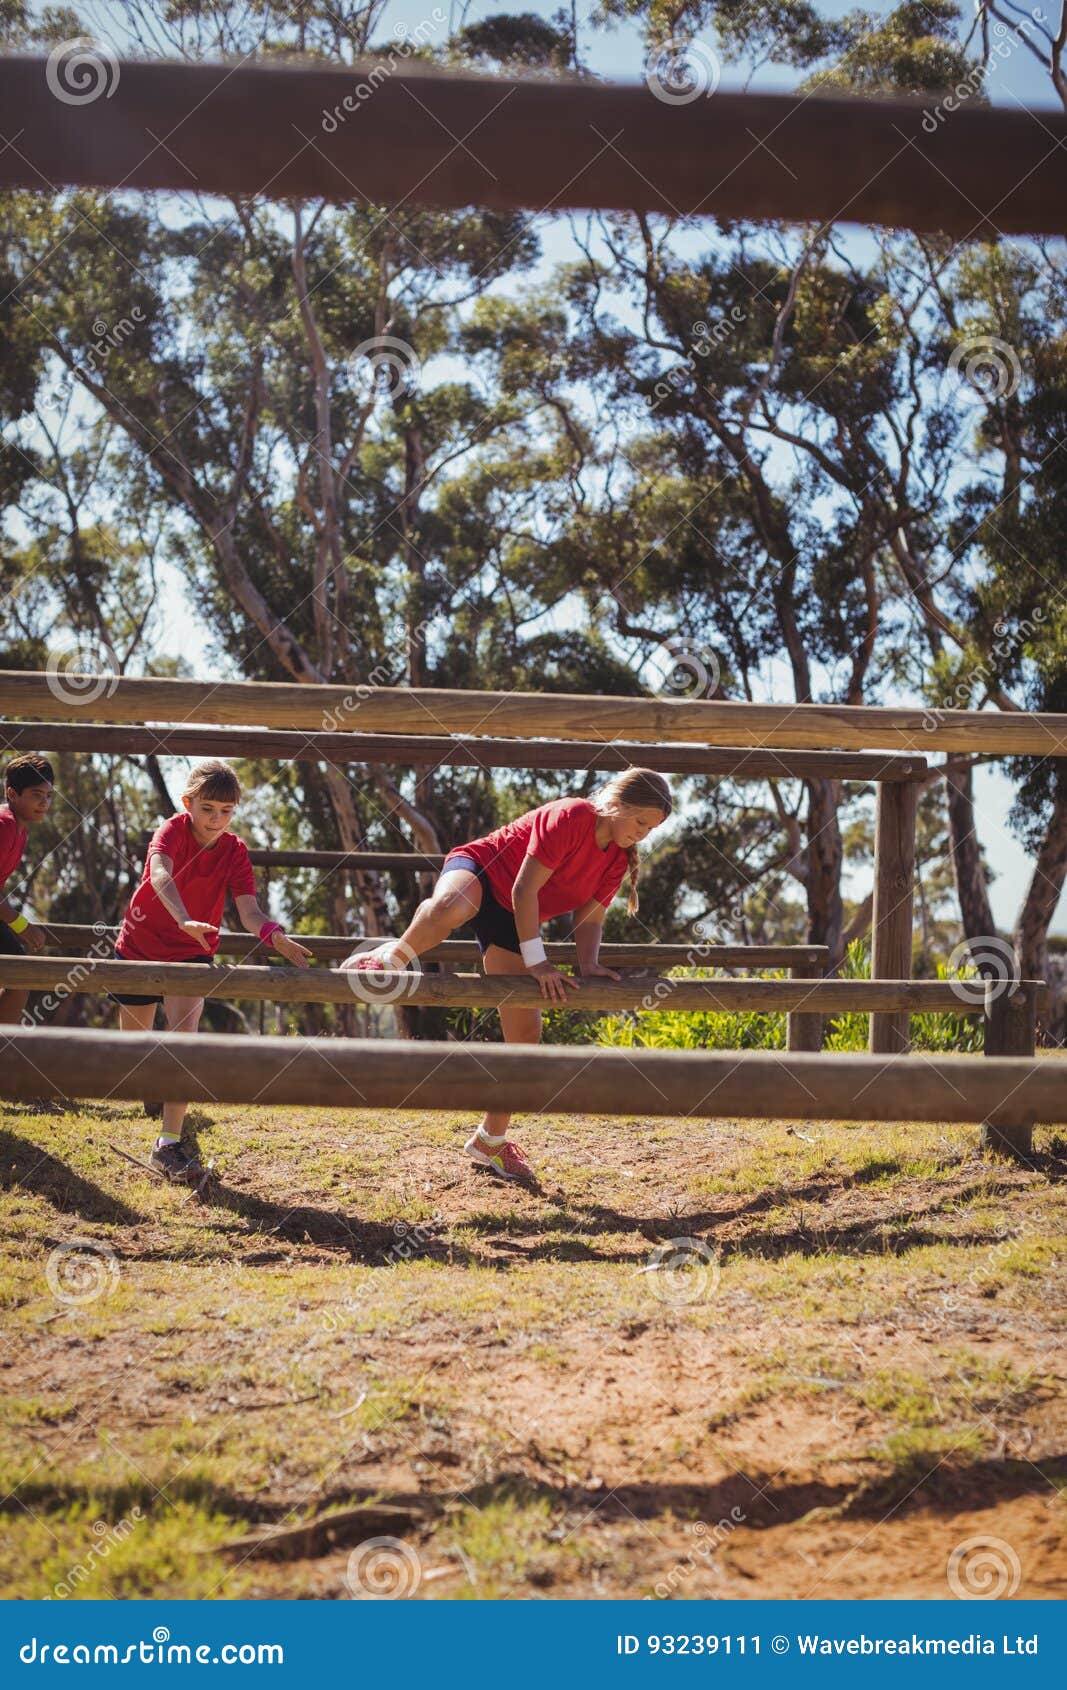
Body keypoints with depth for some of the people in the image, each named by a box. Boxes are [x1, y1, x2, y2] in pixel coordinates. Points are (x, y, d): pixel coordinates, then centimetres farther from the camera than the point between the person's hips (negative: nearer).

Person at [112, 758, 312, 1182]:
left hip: (190, 953, 1)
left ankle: (169, 1143, -22)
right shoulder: (173, 830, -18)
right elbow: (160, 874, -40)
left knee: (185, 1028, -24)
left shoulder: (234, 851, -10)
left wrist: (275, 935, -43)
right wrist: (185, 921, -59)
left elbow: (249, 912, -19)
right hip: (139, 945, -1)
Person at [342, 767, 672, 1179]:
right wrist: (536, 961, -26)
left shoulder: (618, 859, 3)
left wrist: (588, 964, -16)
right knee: (453, 907, -48)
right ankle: (392, 957, -18)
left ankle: (490, 1139, 14)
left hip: (510, 921, 7)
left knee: (525, 1029, -1)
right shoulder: (569, 817, -22)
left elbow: (590, 917, 4)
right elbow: (524, 890, -24)